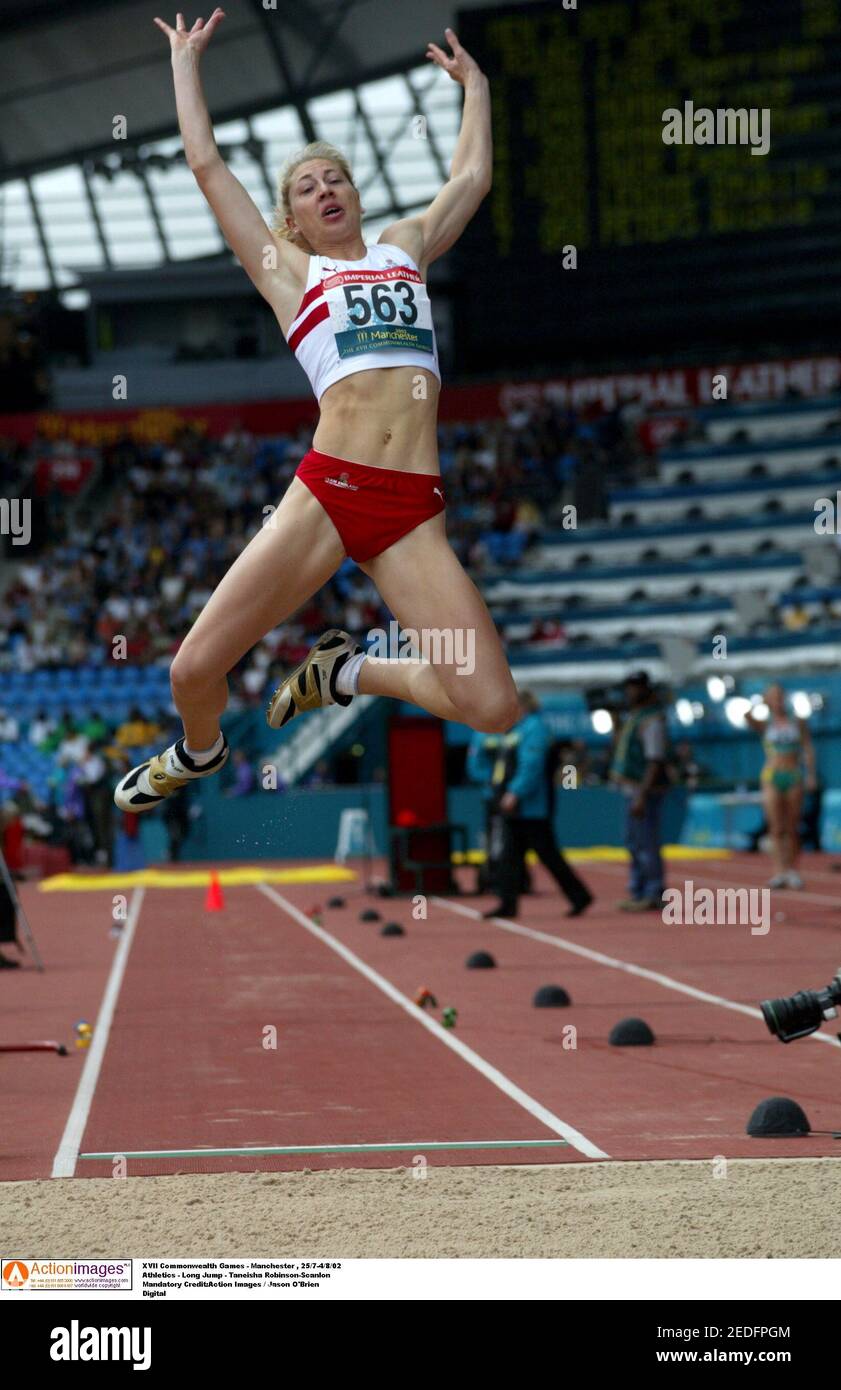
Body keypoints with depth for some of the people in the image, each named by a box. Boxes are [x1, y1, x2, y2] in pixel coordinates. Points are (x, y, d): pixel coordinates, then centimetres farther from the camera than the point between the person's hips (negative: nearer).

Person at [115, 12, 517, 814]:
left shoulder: (405, 248, 23)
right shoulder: (288, 271, 15)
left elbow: (473, 177, 31)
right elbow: (207, 166, 13)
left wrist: (474, 84, 41)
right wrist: (185, 59, 22)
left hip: (413, 511, 2)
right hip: (325, 493, -2)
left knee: (491, 708, -14)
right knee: (194, 670, -6)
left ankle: (346, 672, 15)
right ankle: (200, 752, 32)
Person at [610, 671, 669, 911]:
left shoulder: (652, 720, -15)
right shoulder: (631, 717, 16)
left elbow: (655, 761, -22)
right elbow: (619, 746, 32)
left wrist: (642, 796, -26)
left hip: (645, 791, -10)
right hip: (630, 790, 10)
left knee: (646, 844, -9)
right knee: (634, 844, 15)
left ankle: (653, 895, -7)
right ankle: (638, 892, 23)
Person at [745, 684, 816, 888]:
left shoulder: (798, 723, 11)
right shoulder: (766, 725, 10)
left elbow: (808, 749, 5)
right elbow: (750, 720, -9)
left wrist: (811, 774, -3)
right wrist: (750, 715, -26)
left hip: (794, 777, 1)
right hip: (772, 778, -1)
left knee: (792, 829, 0)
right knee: (776, 828, -7)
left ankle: (792, 871, 3)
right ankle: (779, 872, -13)